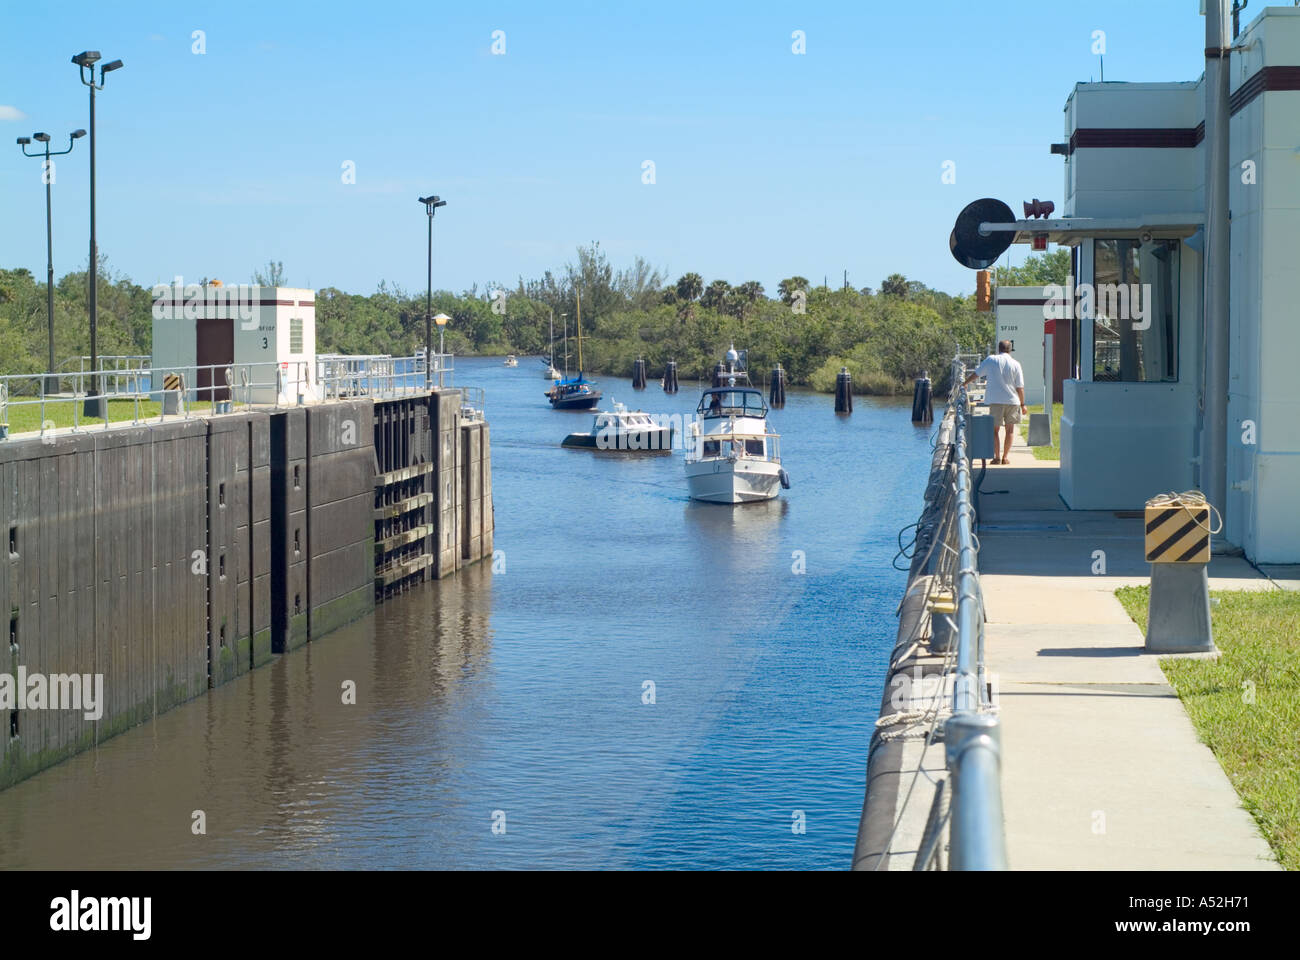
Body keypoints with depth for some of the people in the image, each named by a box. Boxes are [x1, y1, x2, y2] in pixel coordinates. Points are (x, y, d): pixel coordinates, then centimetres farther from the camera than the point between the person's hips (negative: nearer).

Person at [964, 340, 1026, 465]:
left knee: (995, 429, 4)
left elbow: (976, 373, 9)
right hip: (1012, 400, 1)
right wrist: (1022, 404, 8)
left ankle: (996, 456, -4)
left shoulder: (991, 360, 0)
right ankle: (1006, 456, 11)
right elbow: (1020, 387, 1)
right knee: (1009, 430, 12)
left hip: (996, 400, -1)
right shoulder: (1016, 364, 2)